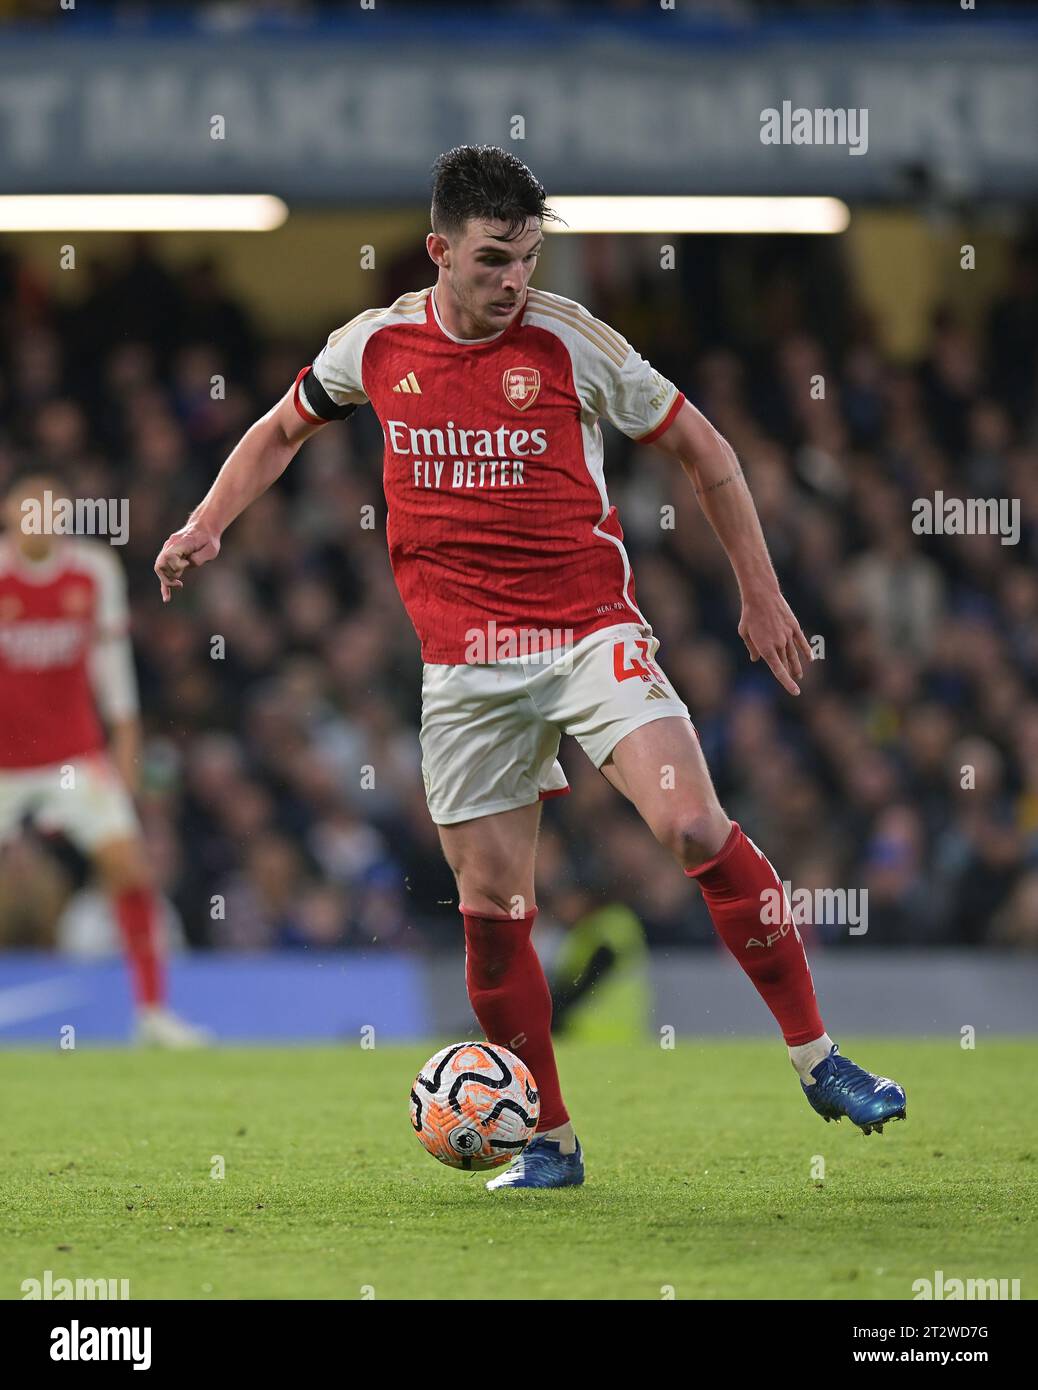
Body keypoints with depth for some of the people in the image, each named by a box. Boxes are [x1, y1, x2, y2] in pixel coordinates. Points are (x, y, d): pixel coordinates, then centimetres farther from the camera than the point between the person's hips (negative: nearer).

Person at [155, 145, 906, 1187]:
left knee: (695, 828, -21)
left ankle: (818, 1061, -10)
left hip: (590, 635, -3)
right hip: (464, 668, 3)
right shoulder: (375, 346, 2)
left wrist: (761, 597, 8)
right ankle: (549, 1142, 16)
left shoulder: (569, 341, -6)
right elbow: (281, 430, 23)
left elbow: (700, 449, 5)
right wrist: (205, 527, 8)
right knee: (491, 910, 2)